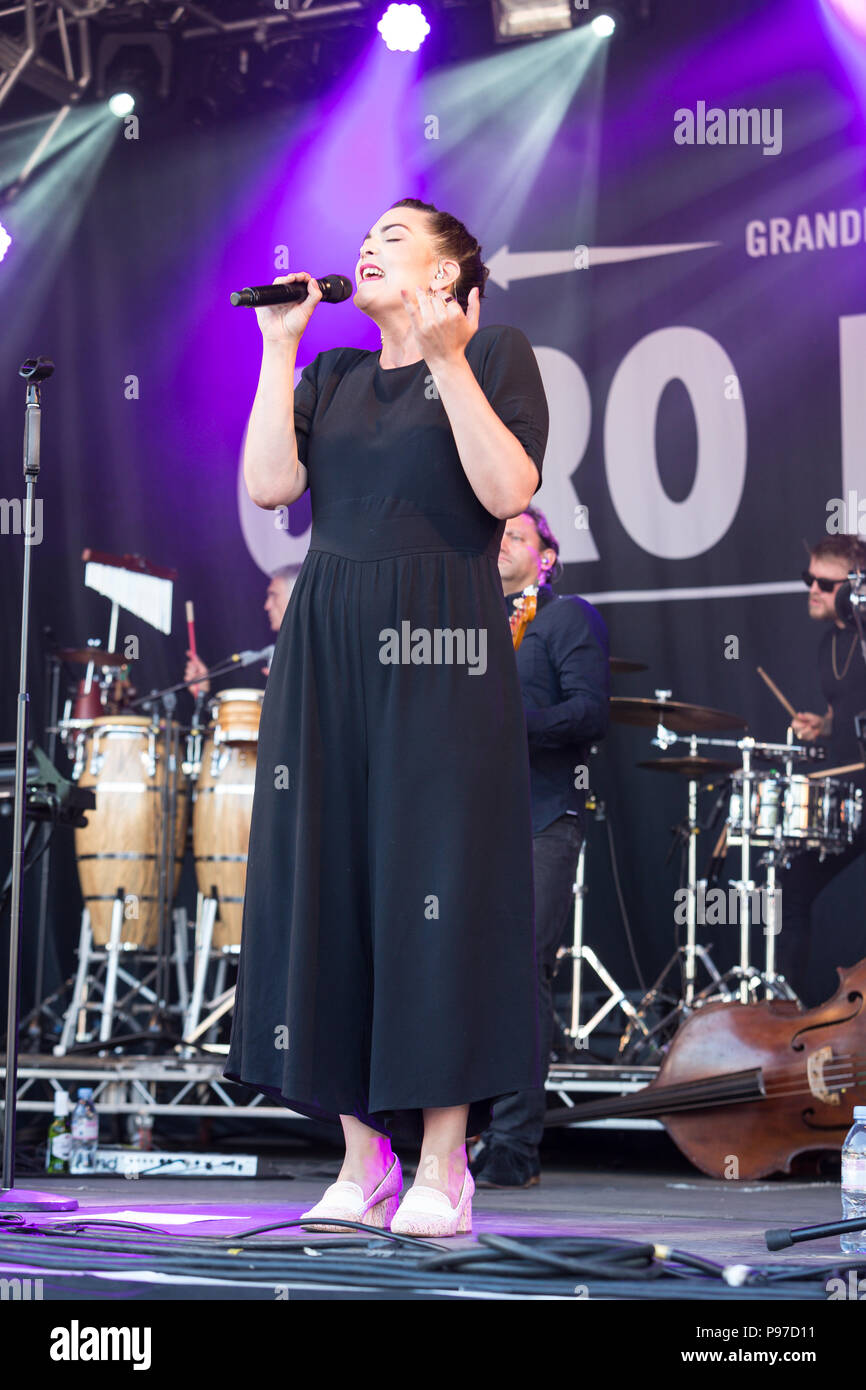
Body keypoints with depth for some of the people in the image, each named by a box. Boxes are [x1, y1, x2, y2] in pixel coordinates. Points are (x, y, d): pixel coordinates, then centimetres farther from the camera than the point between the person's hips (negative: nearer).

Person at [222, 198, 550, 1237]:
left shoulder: (496, 353, 5)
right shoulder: (332, 377, 19)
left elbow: (508, 490, -10)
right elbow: (268, 484, 3)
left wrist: (448, 359, -15)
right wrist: (278, 348, 4)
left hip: (440, 653, -5)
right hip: (327, 648, 5)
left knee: (437, 887, -7)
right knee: (331, 887, 1)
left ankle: (444, 1169, -3)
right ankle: (364, 1162, 7)